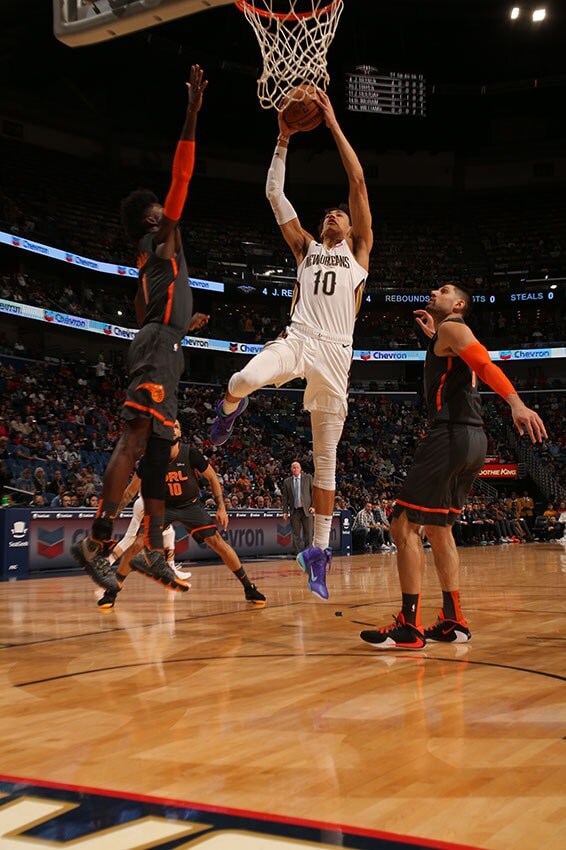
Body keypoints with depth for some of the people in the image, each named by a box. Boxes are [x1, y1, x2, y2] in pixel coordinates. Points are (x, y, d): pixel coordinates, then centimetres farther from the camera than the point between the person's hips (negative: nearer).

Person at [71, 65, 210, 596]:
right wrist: (193, 112, -6)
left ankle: (153, 552, 8)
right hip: (160, 345, -10)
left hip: (159, 345, 10)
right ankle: (97, 542, -27)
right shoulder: (161, 237, 4)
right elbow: (181, 177, -6)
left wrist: (187, 324, 43)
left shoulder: (149, 258, 28)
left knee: (158, 449, 6)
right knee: (136, 438, -20)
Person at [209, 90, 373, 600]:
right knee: (242, 381, -32)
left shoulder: (360, 251, 17)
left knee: (326, 457, 0)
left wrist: (334, 126, 10)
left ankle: (320, 549, 9)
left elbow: (358, 182, 10)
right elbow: (275, 193, 19)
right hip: (297, 339, 1)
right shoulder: (306, 248, 23)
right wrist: (284, 138, 17)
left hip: (335, 352, -1)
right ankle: (231, 409, 7)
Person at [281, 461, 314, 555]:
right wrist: (285, 511, 4)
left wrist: (313, 506, -5)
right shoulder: (287, 481, 9)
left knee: (308, 533, -2)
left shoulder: (308, 477, 6)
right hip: (294, 510, 1)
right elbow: (284, 497, 10)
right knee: (295, 534, 2)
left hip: (306, 509, -1)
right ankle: (297, 554, 8)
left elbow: (313, 492, 5)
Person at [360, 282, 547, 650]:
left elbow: (486, 365, -19)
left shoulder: (452, 328, -3)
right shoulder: (447, 335, 24)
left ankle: (410, 626, -10)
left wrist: (516, 402, -35)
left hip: (452, 436, -10)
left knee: (405, 525, -9)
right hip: (472, 439, 10)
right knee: (438, 529, 17)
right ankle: (454, 621, 19)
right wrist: (433, 336, 34)